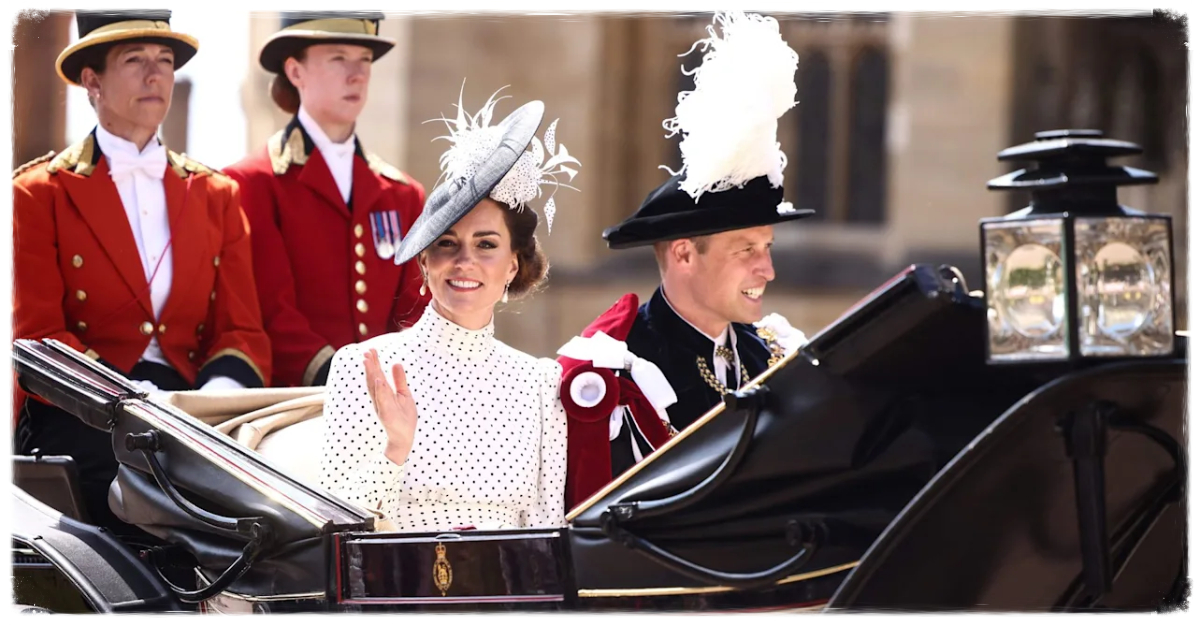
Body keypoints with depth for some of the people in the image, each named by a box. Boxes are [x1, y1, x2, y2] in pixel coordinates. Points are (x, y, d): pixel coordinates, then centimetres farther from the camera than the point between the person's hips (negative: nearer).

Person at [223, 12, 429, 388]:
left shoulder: (403, 194, 19)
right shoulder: (253, 184, 3)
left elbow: (415, 313, 12)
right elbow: (272, 311, -7)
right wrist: (333, 378, -21)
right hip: (294, 398, -4)